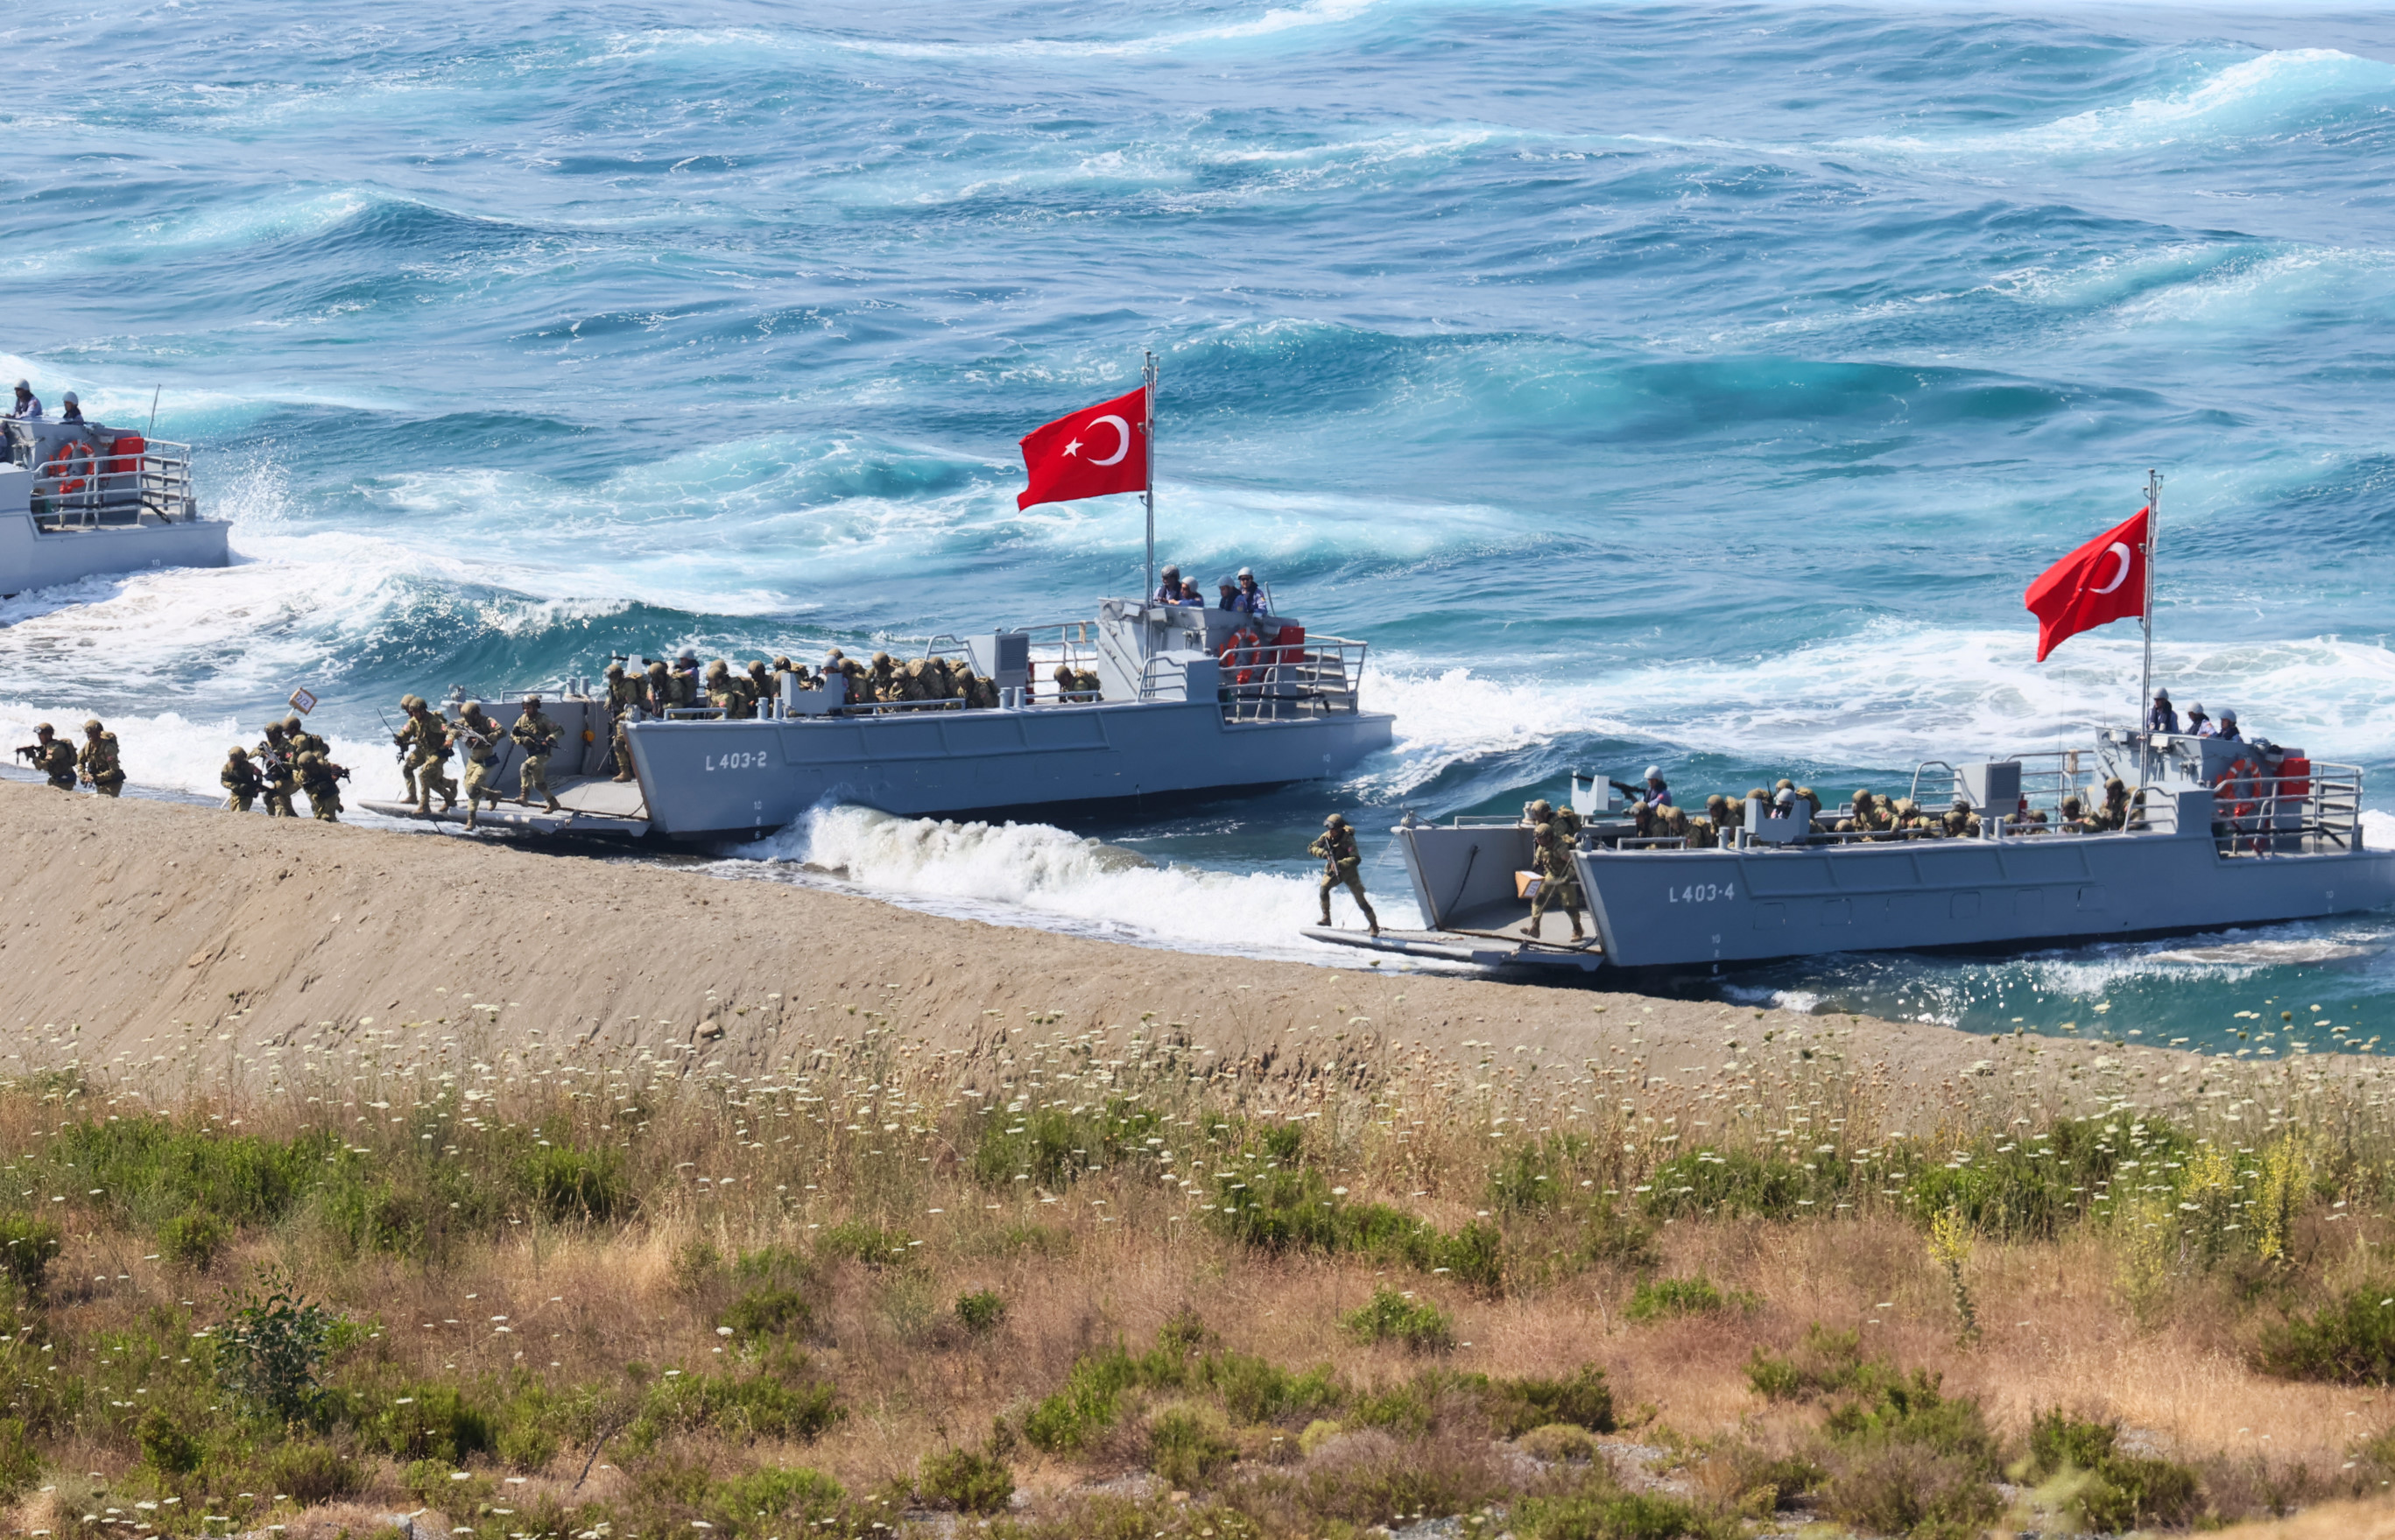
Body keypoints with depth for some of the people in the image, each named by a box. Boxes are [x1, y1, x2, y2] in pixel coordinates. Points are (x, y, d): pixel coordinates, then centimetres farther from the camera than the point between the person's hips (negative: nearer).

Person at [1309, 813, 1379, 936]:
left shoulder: (1348, 839, -23)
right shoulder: (1326, 836, -8)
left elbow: (1356, 859, -32)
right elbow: (1311, 848, -6)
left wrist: (1340, 864, -45)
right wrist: (1322, 853, -27)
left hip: (1349, 871, -4)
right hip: (1333, 870, 4)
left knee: (1360, 900, -5)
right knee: (1323, 887, -25)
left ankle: (1374, 926, 11)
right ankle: (1326, 919, -16)